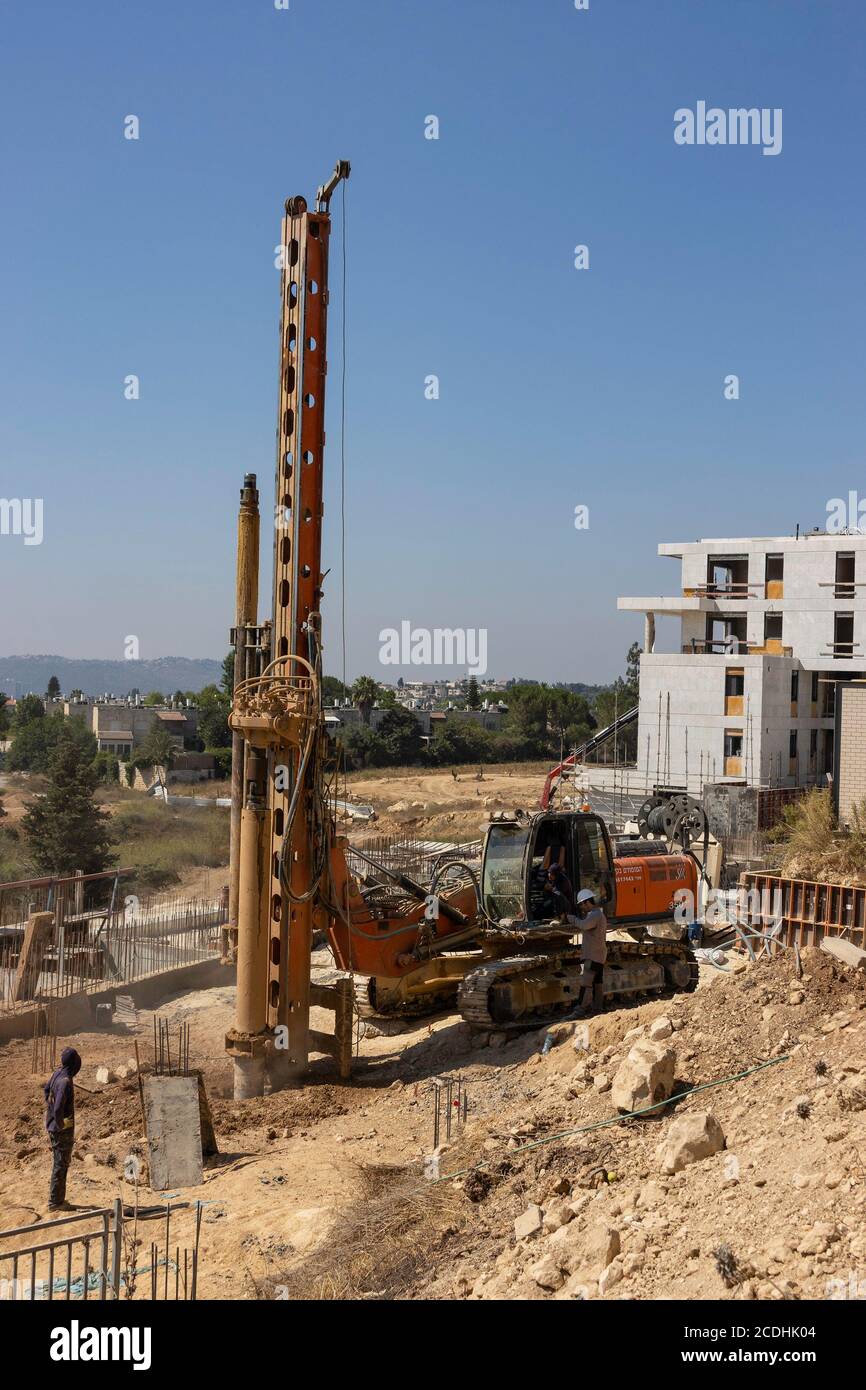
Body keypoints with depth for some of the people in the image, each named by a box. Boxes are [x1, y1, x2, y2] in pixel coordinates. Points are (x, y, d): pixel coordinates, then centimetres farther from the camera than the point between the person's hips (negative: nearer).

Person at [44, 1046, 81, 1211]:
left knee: (60, 1163, 19)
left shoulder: (56, 1074, 1)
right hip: (63, 1130, -9)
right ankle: (55, 1202, 11)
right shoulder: (65, 1081, -26)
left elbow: (46, 1089, 21)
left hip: (53, 1127, 9)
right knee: (61, 1165, 3)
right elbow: (58, 1109, -30)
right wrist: (61, 1126, -16)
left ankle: (57, 1199, 29)